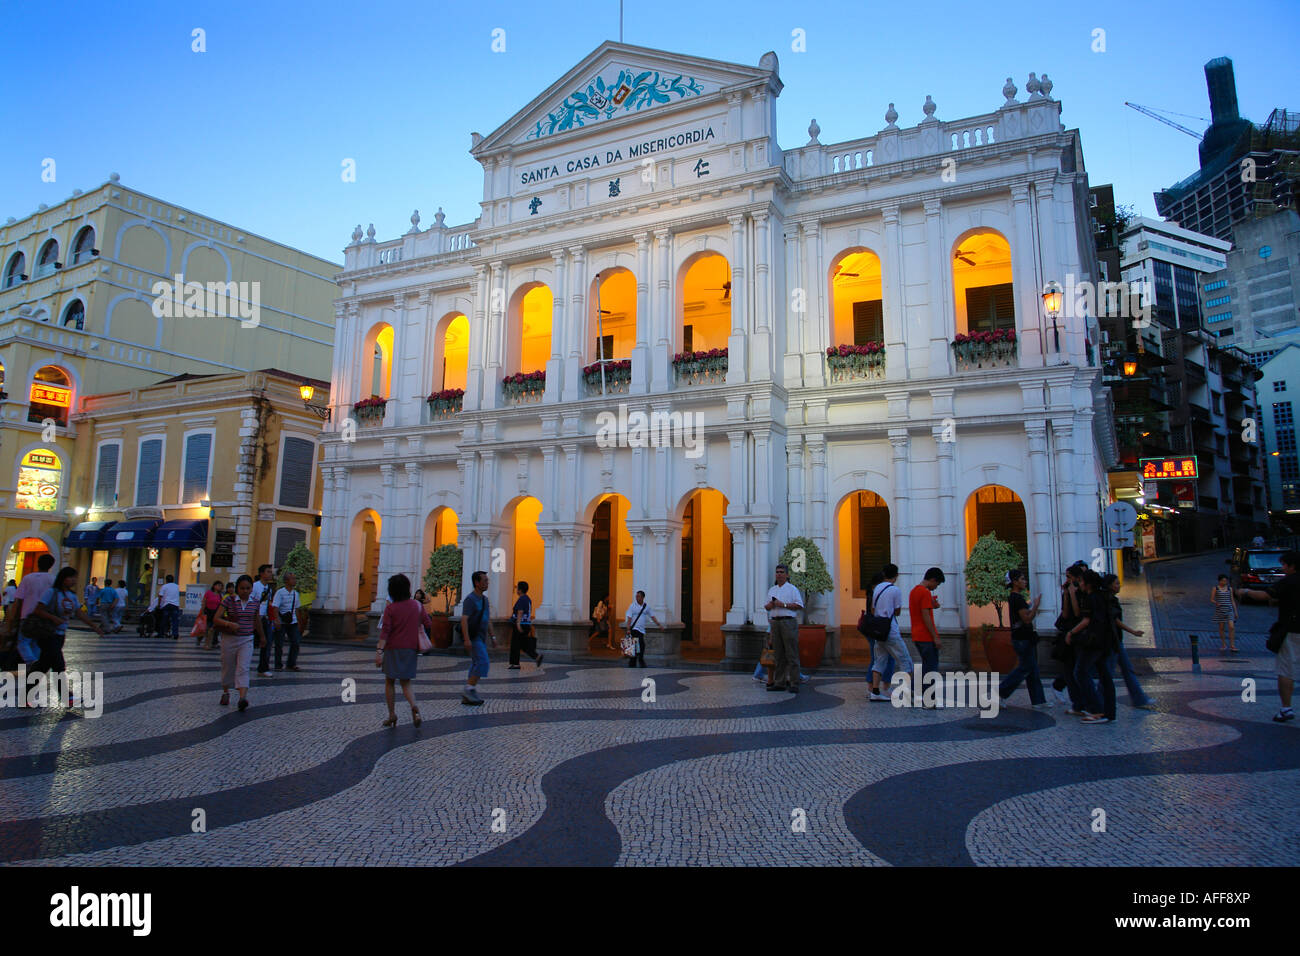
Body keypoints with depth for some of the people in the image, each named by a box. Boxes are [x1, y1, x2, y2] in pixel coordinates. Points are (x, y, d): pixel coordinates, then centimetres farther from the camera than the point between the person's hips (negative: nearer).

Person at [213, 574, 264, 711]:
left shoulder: (254, 603, 3)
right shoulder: (229, 601, -6)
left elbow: (257, 621, 19)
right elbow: (216, 619, -12)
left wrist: (262, 636, 30)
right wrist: (229, 624, -30)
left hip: (247, 640, 1)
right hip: (229, 639, -1)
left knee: (243, 669, -11)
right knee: (227, 668, 14)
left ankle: (243, 698, -23)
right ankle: (225, 692, 37)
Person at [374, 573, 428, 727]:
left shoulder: (390, 608, -9)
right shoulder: (417, 605, 1)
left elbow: (385, 632, -14)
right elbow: (428, 624, 5)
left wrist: (379, 652, -16)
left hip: (393, 649, -3)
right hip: (411, 649, 3)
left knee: (389, 682, 13)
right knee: (406, 683, 10)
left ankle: (392, 715, 11)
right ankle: (414, 707, -17)